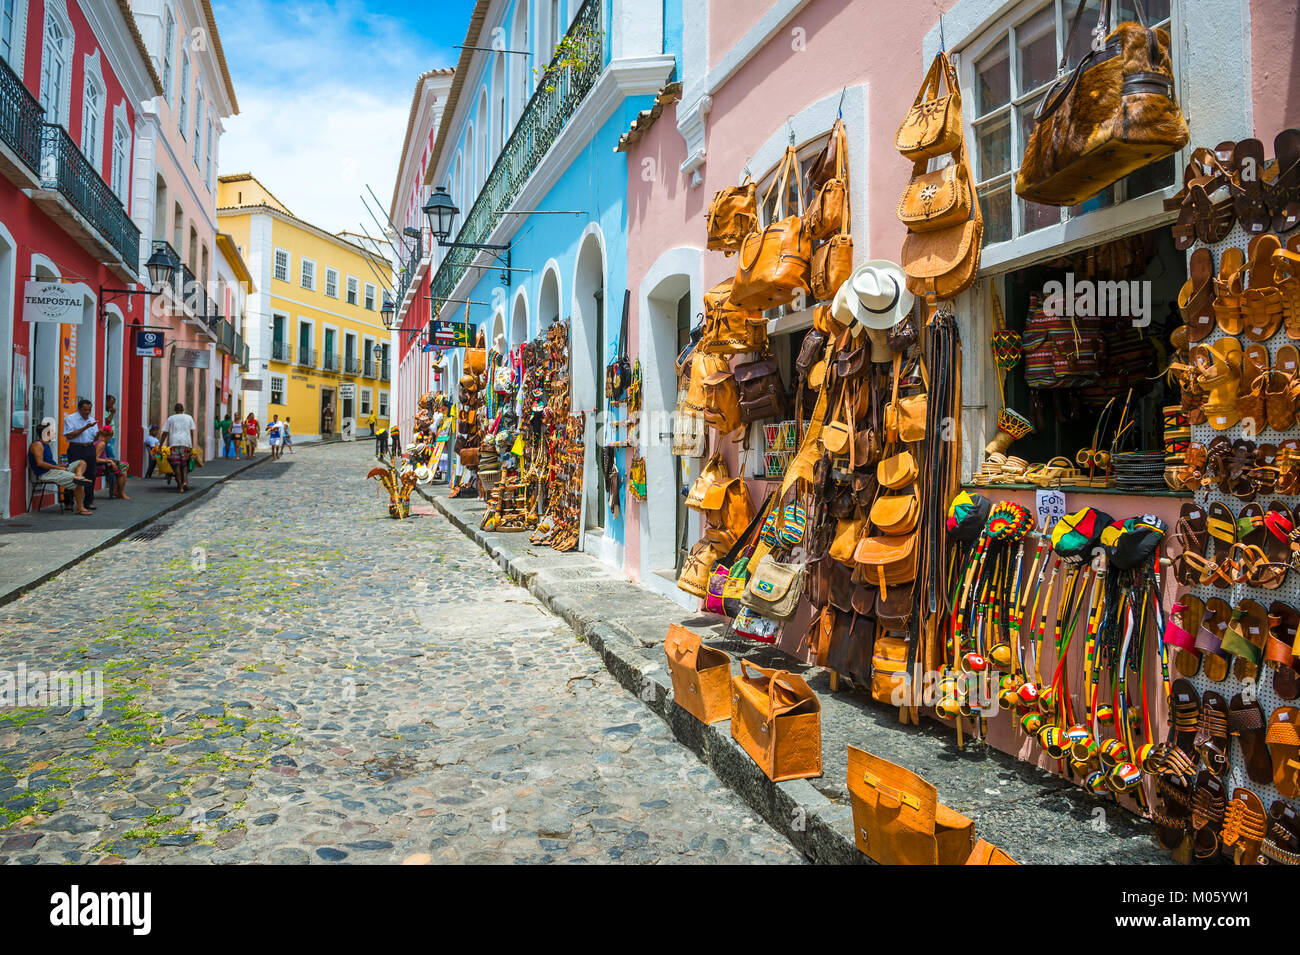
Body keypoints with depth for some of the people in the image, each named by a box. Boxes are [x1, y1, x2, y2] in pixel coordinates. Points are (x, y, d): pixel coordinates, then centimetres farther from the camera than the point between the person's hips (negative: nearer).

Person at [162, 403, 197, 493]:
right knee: (184, 464, 12)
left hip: (174, 443, 0)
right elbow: (192, 433, 11)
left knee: (176, 465, 0)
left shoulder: (170, 419, 18)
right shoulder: (189, 418, 18)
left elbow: (164, 434, 12)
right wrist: (192, 447, 9)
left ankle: (179, 486, -3)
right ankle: (185, 481, -8)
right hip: (186, 443, 1)